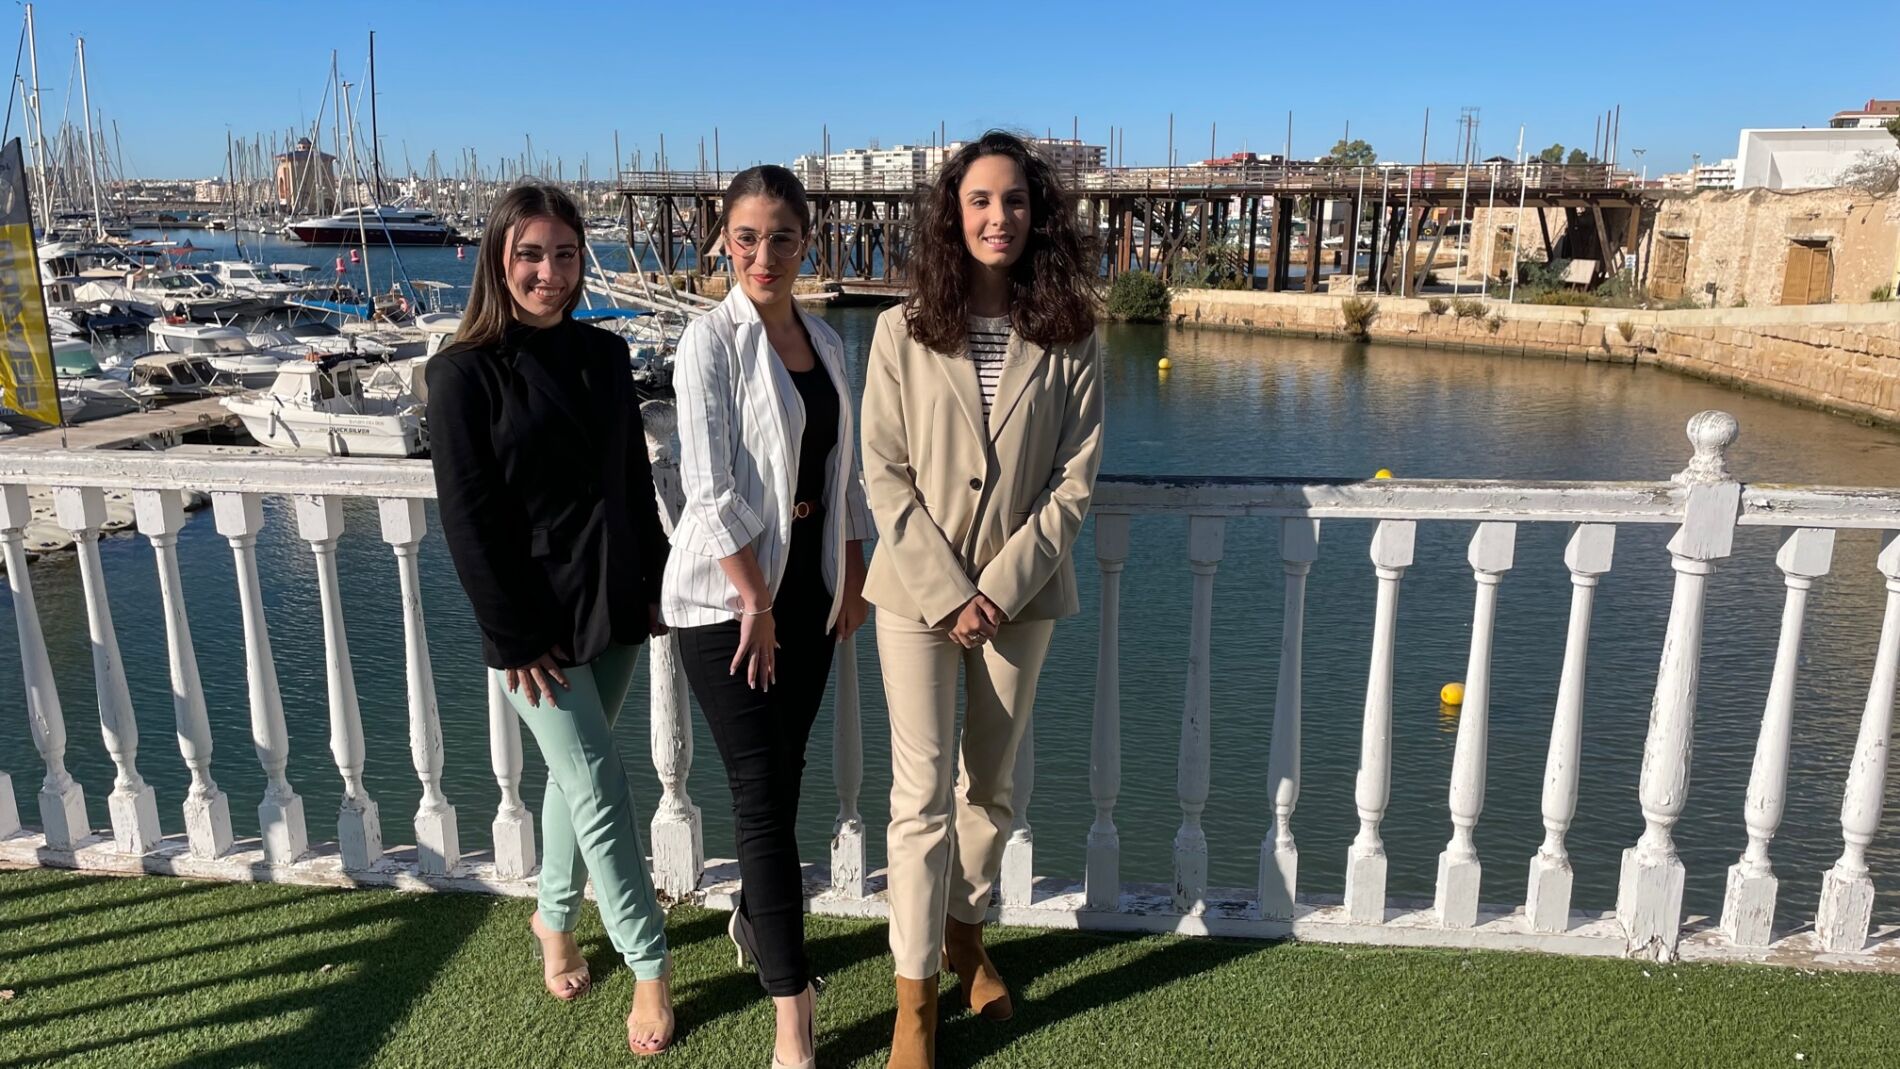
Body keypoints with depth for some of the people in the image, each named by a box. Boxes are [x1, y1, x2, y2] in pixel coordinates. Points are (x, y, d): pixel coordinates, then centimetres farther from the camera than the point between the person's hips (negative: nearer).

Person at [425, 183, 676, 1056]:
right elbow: (466, 516, -12)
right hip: (535, 620, -5)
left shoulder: (603, 355, 6)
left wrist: (655, 583, 8)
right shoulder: (465, 371, -10)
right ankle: (650, 971, 12)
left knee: (574, 777, 18)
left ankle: (554, 918, 39)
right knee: (601, 793, -2)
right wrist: (517, 634, -14)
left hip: (613, 603, 5)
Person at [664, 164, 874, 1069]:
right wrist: (754, 601, -14)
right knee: (763, 792, -4)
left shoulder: (825, 342, 8)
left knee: (782, 777, 15)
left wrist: (853, 580, 9)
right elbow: (708, 486, -16)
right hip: (727, 596, -6)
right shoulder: (711, 340, -11)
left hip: (808, 587, 6)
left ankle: (756, 921, 40)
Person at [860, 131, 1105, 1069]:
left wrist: (1000, 587, -13)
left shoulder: (1066, 339, -3)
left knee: (991, 786, 15)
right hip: (916, 589, -1)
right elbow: (884, 476, -7)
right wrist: (947, 592, -13)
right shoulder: (905, 331, -5)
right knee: (922, 793, 1)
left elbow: (1074, 479, -5)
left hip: (1021, 592, 2)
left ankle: (965, 929, 39)